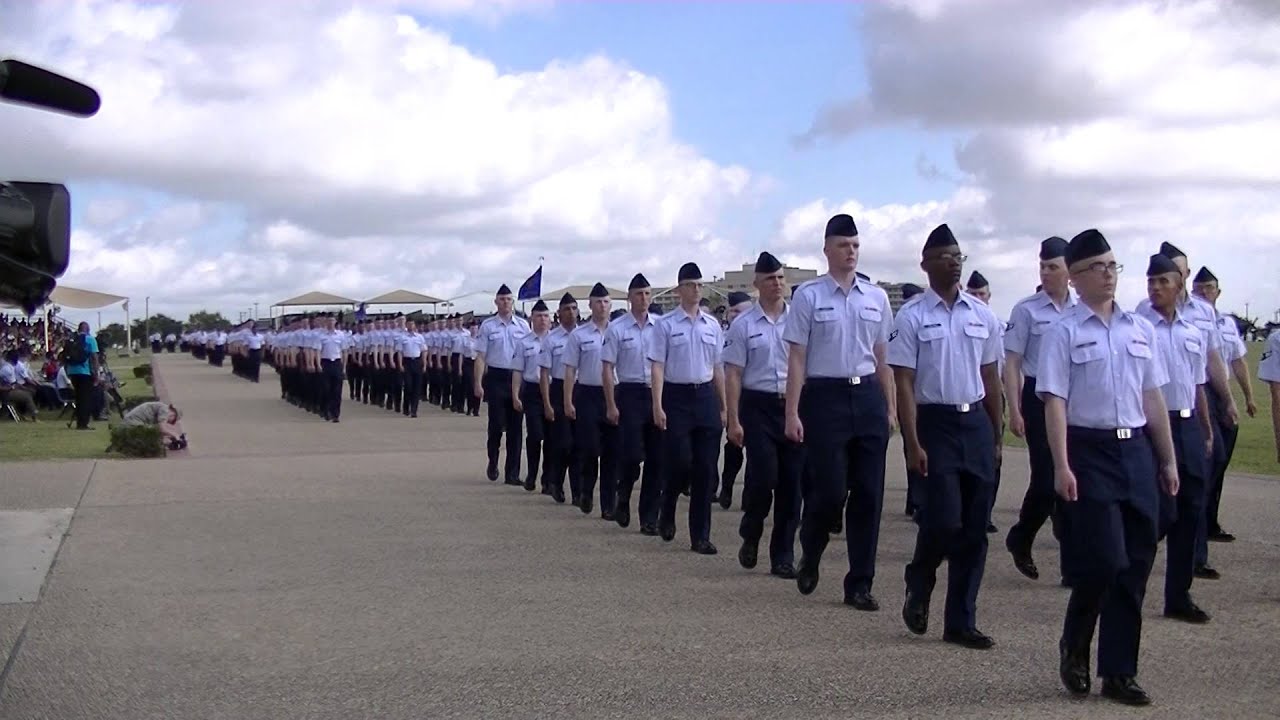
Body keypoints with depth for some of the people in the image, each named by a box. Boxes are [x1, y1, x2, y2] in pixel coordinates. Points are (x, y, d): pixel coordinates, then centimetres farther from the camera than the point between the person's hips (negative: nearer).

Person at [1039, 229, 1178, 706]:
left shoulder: (1140, 329, 11)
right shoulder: (1065, 334, -4)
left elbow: (1152, 398, 15)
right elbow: (1055, 402, -9)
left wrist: (1168, 459, 14)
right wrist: (1062, 466, -16)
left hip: (1136, 450, 5)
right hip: (1089, 451, -5)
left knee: (1136, 564, 6)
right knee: (1103, 559, -11)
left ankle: (1119, 672, 17)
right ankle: (1074, 650, 16)